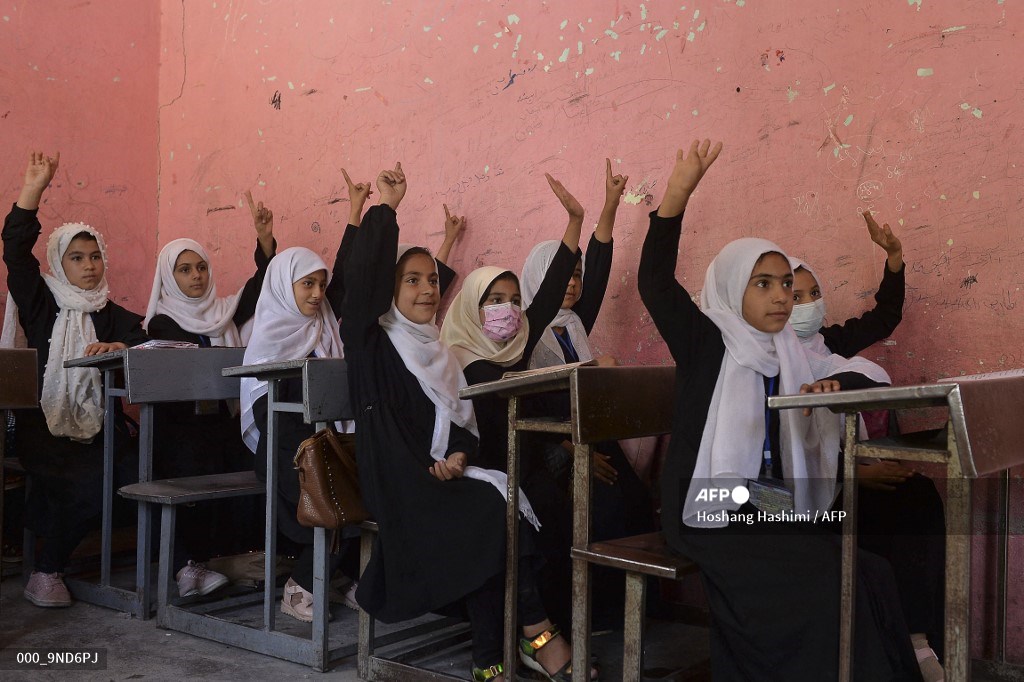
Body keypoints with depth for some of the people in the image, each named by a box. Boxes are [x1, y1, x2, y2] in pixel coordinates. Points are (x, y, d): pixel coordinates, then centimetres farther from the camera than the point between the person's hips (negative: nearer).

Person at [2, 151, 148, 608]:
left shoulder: (113, 316, 14)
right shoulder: (41, 304, 8)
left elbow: (144, 343, -3)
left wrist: (121, 346, -26)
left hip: (99, 428, 3)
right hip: (45, 426, -3)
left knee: (137, 480, -20)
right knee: (86, 484, -28)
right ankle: (46, 574, -5)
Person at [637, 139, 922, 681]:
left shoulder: (793, 357, 15)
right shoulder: (705, 344, -1)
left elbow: (872, 374, 16)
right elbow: (654, 283, -15)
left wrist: (833, 385, -8)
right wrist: (677, 194, -24)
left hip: (778, 511, 6)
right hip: (710, 513, -5)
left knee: (869, 573, -16)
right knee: (822, 582, -23)